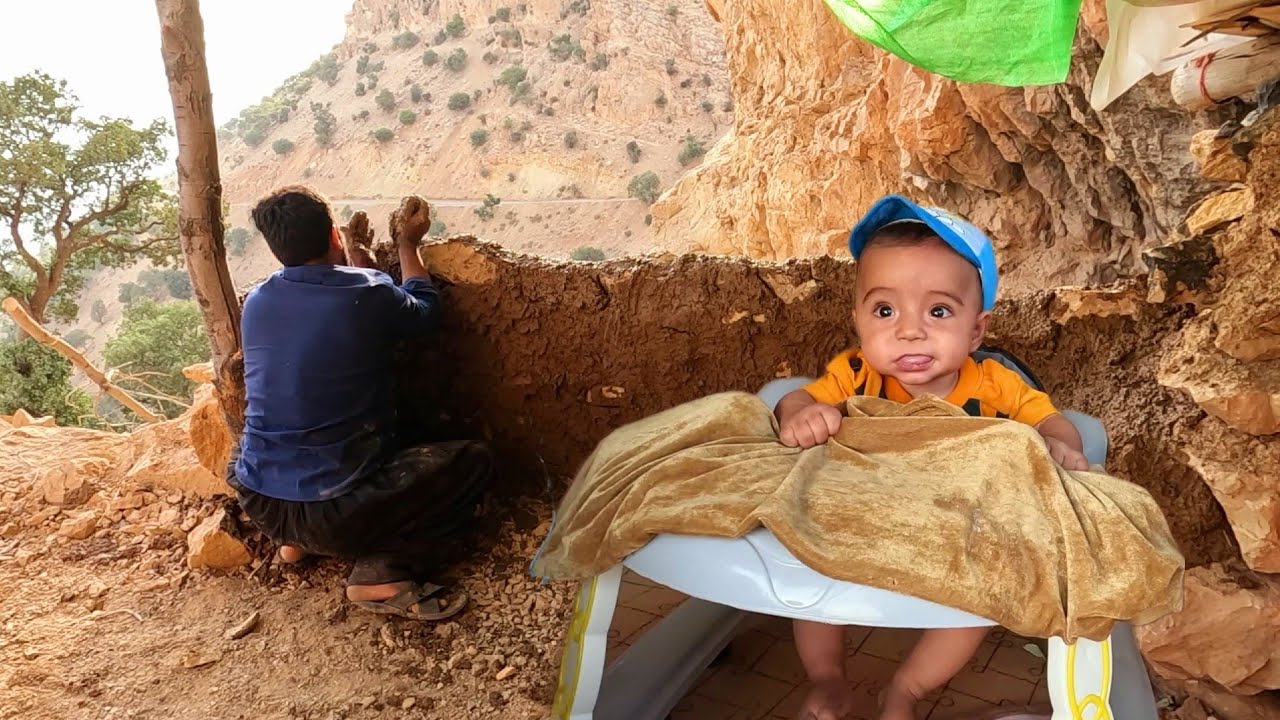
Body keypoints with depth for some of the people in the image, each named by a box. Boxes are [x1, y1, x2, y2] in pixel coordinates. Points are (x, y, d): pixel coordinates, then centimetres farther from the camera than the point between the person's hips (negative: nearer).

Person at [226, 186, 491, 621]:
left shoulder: (255, 303, 2)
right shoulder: (370, 296, -14)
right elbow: (424, 313, 9)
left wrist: (354, 265, 35)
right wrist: (407, 244, 23)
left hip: (257, 503, 7)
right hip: (334, 514, -7)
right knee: (474, 463, 3)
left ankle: (298, 540, 19)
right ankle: (383, 573, -8)